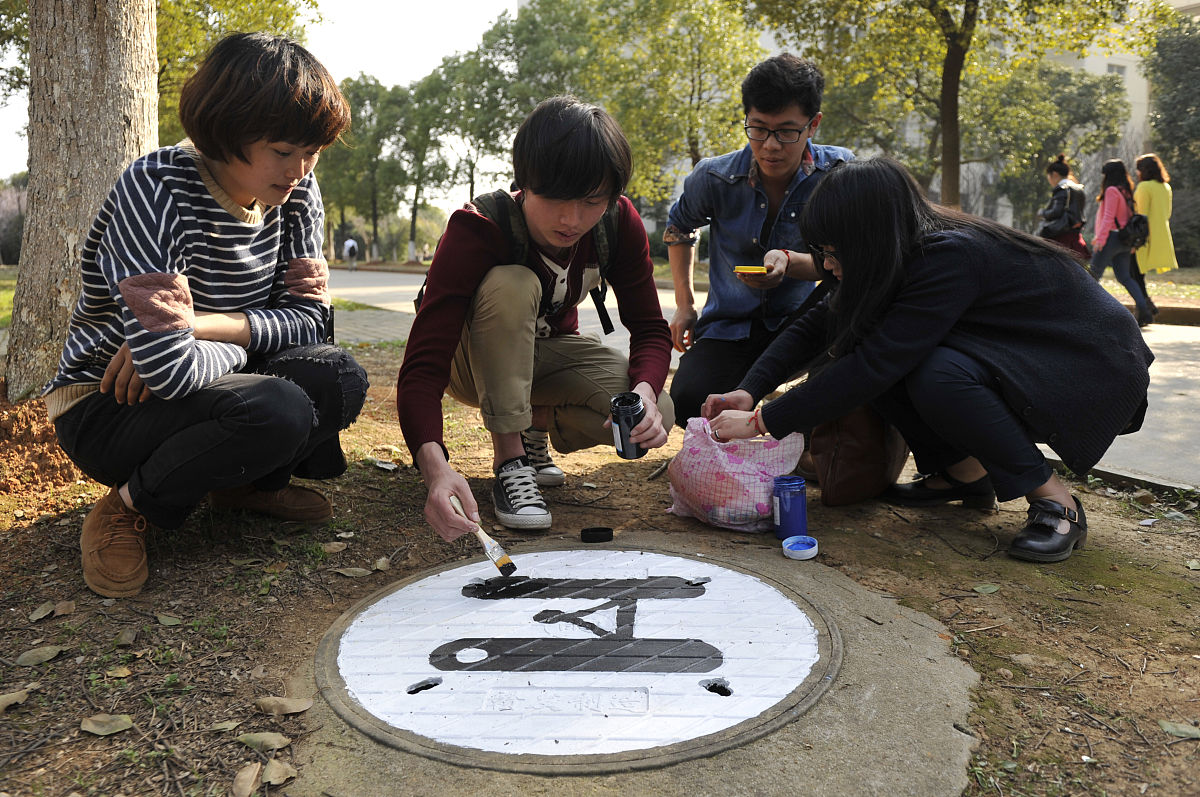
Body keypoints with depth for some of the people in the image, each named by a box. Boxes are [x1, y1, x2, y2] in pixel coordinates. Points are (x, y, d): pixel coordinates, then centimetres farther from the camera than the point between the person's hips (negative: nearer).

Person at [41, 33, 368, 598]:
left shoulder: (296, 192, -5)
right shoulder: (155, 190, -26)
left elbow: (306, 315, -8)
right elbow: (170, 371, -33)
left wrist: (198, 325, -21)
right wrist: (251, 337, -15)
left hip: (209, 385, 6)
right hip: (106, 408, -6)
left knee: (339, 379, -18)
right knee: (275, 409, -32)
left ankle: (244, 482, 9)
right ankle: (130, 506, -6)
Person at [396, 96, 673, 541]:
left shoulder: (619, 223, -21)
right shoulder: (476, 230, -33)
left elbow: (650, 328, -15)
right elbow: (422, 366, -41)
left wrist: (645, 389, -38)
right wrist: (436, 466, -58)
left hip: (547, 351, 4)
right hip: (473, 361, -3)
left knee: (656, 415, -24)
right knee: (513, 283, -37)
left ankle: (533, 424, 5)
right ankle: (508, 458, -24)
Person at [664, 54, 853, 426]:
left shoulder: (838, 170, -12)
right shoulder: (714, 178, -9)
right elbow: (679, 228, 13)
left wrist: (788, 262, -37)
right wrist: (684, 305, 8)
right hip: (730, 325, 1)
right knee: (688, 403, -25)